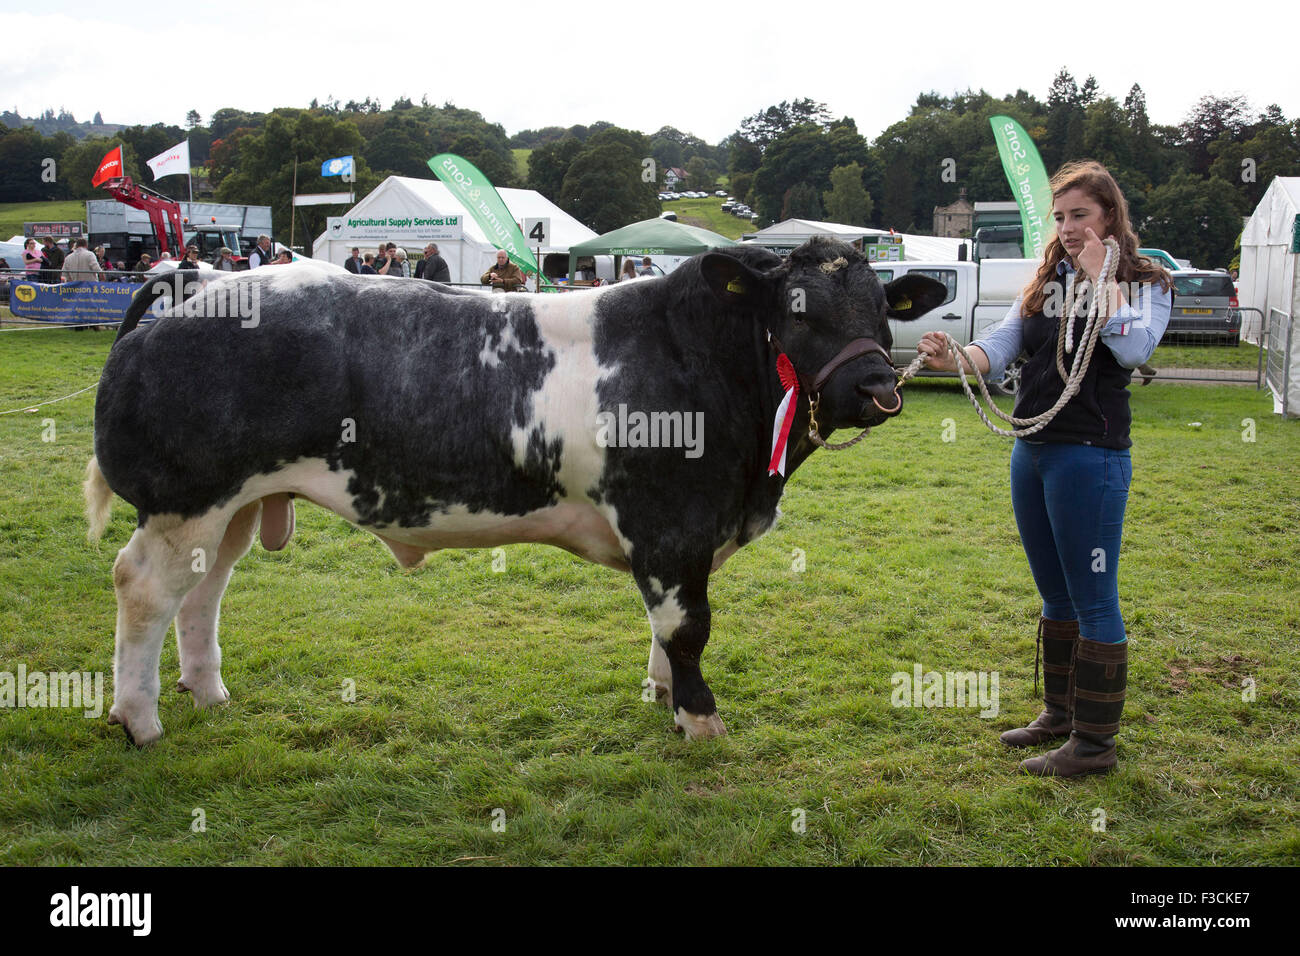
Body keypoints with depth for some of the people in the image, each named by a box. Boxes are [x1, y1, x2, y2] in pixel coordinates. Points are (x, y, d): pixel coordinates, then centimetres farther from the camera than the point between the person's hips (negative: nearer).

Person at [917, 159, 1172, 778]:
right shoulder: (1045, 282, 13)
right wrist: (950, 359, -21)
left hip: (1091, 455, -7)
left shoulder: (1145, 282, -3)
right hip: (1030, 451, 7)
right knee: (1056, 597, 18)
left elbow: (1135, 347, -24)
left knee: (1094, 600, -1)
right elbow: (997, 349, 0)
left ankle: (1095, 741, 7)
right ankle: (1060, 711, 33)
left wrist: (1099, 276, -15)